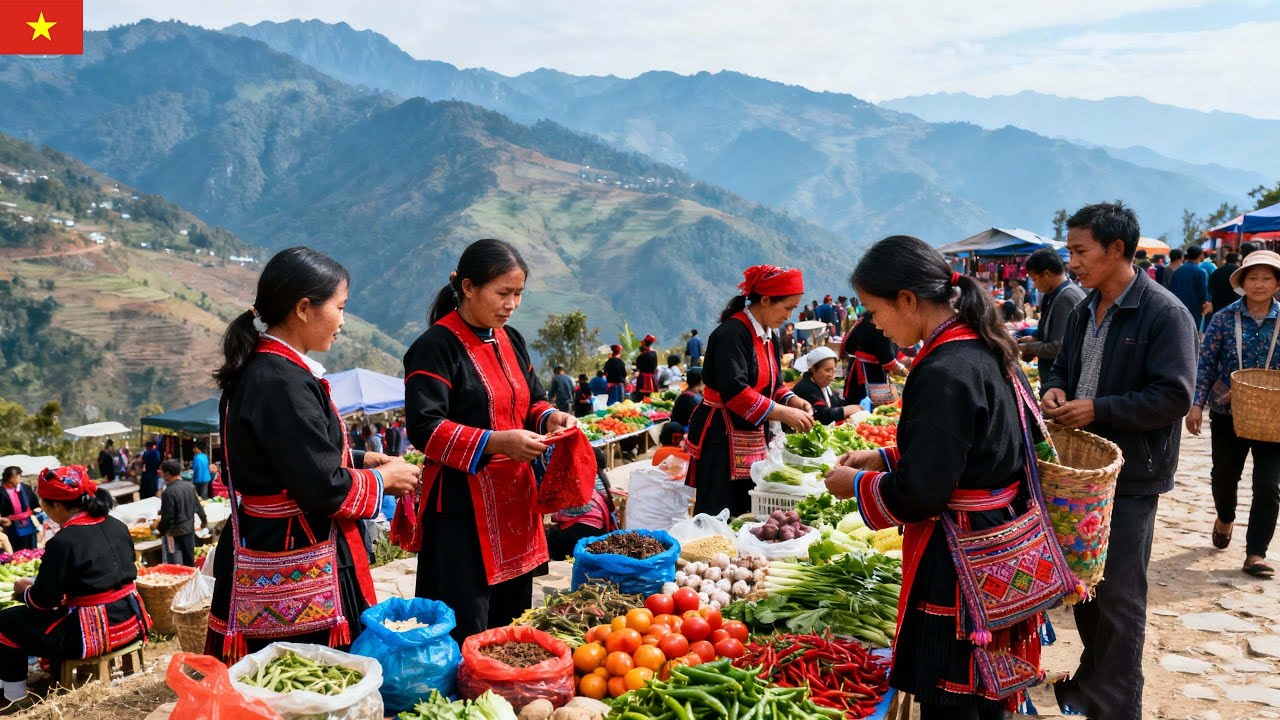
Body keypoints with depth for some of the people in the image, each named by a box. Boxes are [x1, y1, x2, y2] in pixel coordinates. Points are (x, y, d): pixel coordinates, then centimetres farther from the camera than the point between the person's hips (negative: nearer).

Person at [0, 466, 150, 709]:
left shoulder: (63, 542, -19)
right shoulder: (117, 527, 4)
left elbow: (43, 601, -12)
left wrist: (24, 590, 11)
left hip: (94, 634, -8)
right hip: (131, 621, 8)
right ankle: (57, 676, 42)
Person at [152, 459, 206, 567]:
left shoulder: (169, 492, -21)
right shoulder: (190, 486, 1)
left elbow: (167, 517, -20)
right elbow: (198, 506, 12)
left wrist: (158, 527, -3)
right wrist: (204, 520, 26)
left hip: (174, 533, -7)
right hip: (190, 529, 7)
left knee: (175, 566, 0)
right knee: (190, 563, 18)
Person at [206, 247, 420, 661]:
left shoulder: (257, 370, 9)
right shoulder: (283, 383, -22)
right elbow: (323, 489, -22)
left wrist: (360, 459, 12)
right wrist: (383, 479, -6)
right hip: (291, 585, -10)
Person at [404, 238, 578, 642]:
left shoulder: (511, 341, 11)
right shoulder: (436, 347, -12)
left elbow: (531, 401, 20)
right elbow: (425, 429, -19)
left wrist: (550, 417, -3)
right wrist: (495, 443, -28)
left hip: (515, 500, 8)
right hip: (463, 507, -8)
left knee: (513, 621, 16)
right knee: (467, 629, -2)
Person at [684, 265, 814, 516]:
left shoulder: (769, 337, 13)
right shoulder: (732, 333, -17)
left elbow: (774, 386, 20)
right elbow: (735, 392, -26)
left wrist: (794, 401, -1)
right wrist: (784, 414, -24)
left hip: (753, 439, 10)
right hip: (721, 439, -9)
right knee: (718, 518, -8)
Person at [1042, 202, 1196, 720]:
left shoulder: (1165, 314, -15)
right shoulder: (1084, 311, 9)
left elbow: (1174, 397, -20)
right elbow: (1061, 366, 19)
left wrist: (1098, 410, -23)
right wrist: (1054, 388, -4)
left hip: (1131, 474, -7)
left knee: (1118, 595, 0)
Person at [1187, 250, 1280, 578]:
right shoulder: (1224, 318, -4)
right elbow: (1205, 364, -4)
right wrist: (1196, 404, -12)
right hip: (1228, 412, 0)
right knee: (1224, 474, 16)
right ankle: (1225, 518, 47)